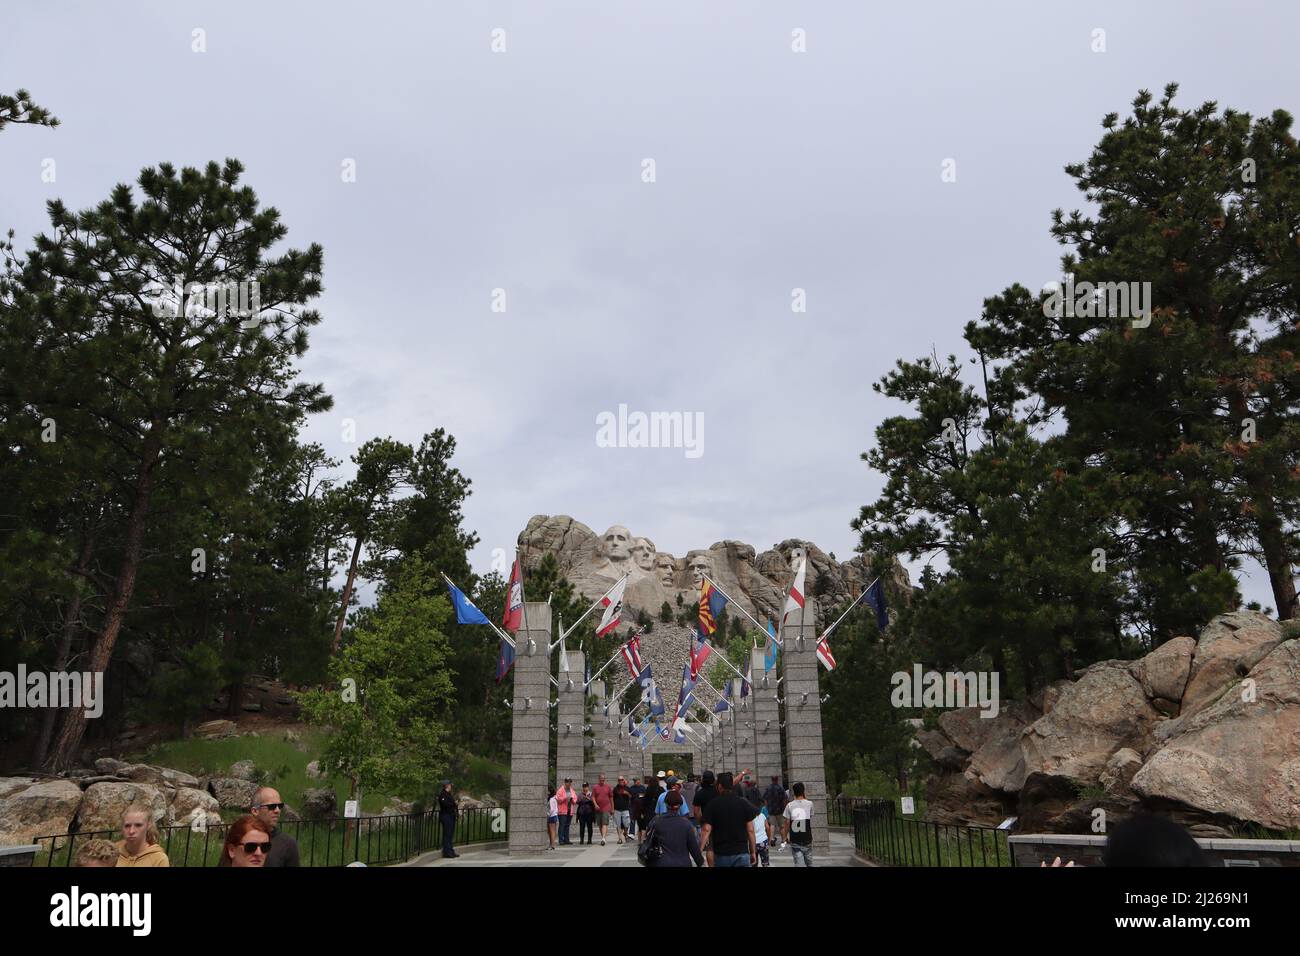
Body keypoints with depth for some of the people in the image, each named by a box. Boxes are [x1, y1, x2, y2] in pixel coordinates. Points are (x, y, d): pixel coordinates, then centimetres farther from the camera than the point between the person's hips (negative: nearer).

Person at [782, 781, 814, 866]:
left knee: (797, 863, 2)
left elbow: (787, 823, -3)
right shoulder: (809, 804, -6)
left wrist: (785, 837, 11)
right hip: (807, 839, 0)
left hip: (794, 840, 0)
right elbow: (811, 817, 9)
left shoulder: (789, 805, -5)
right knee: (809, 863, 16)